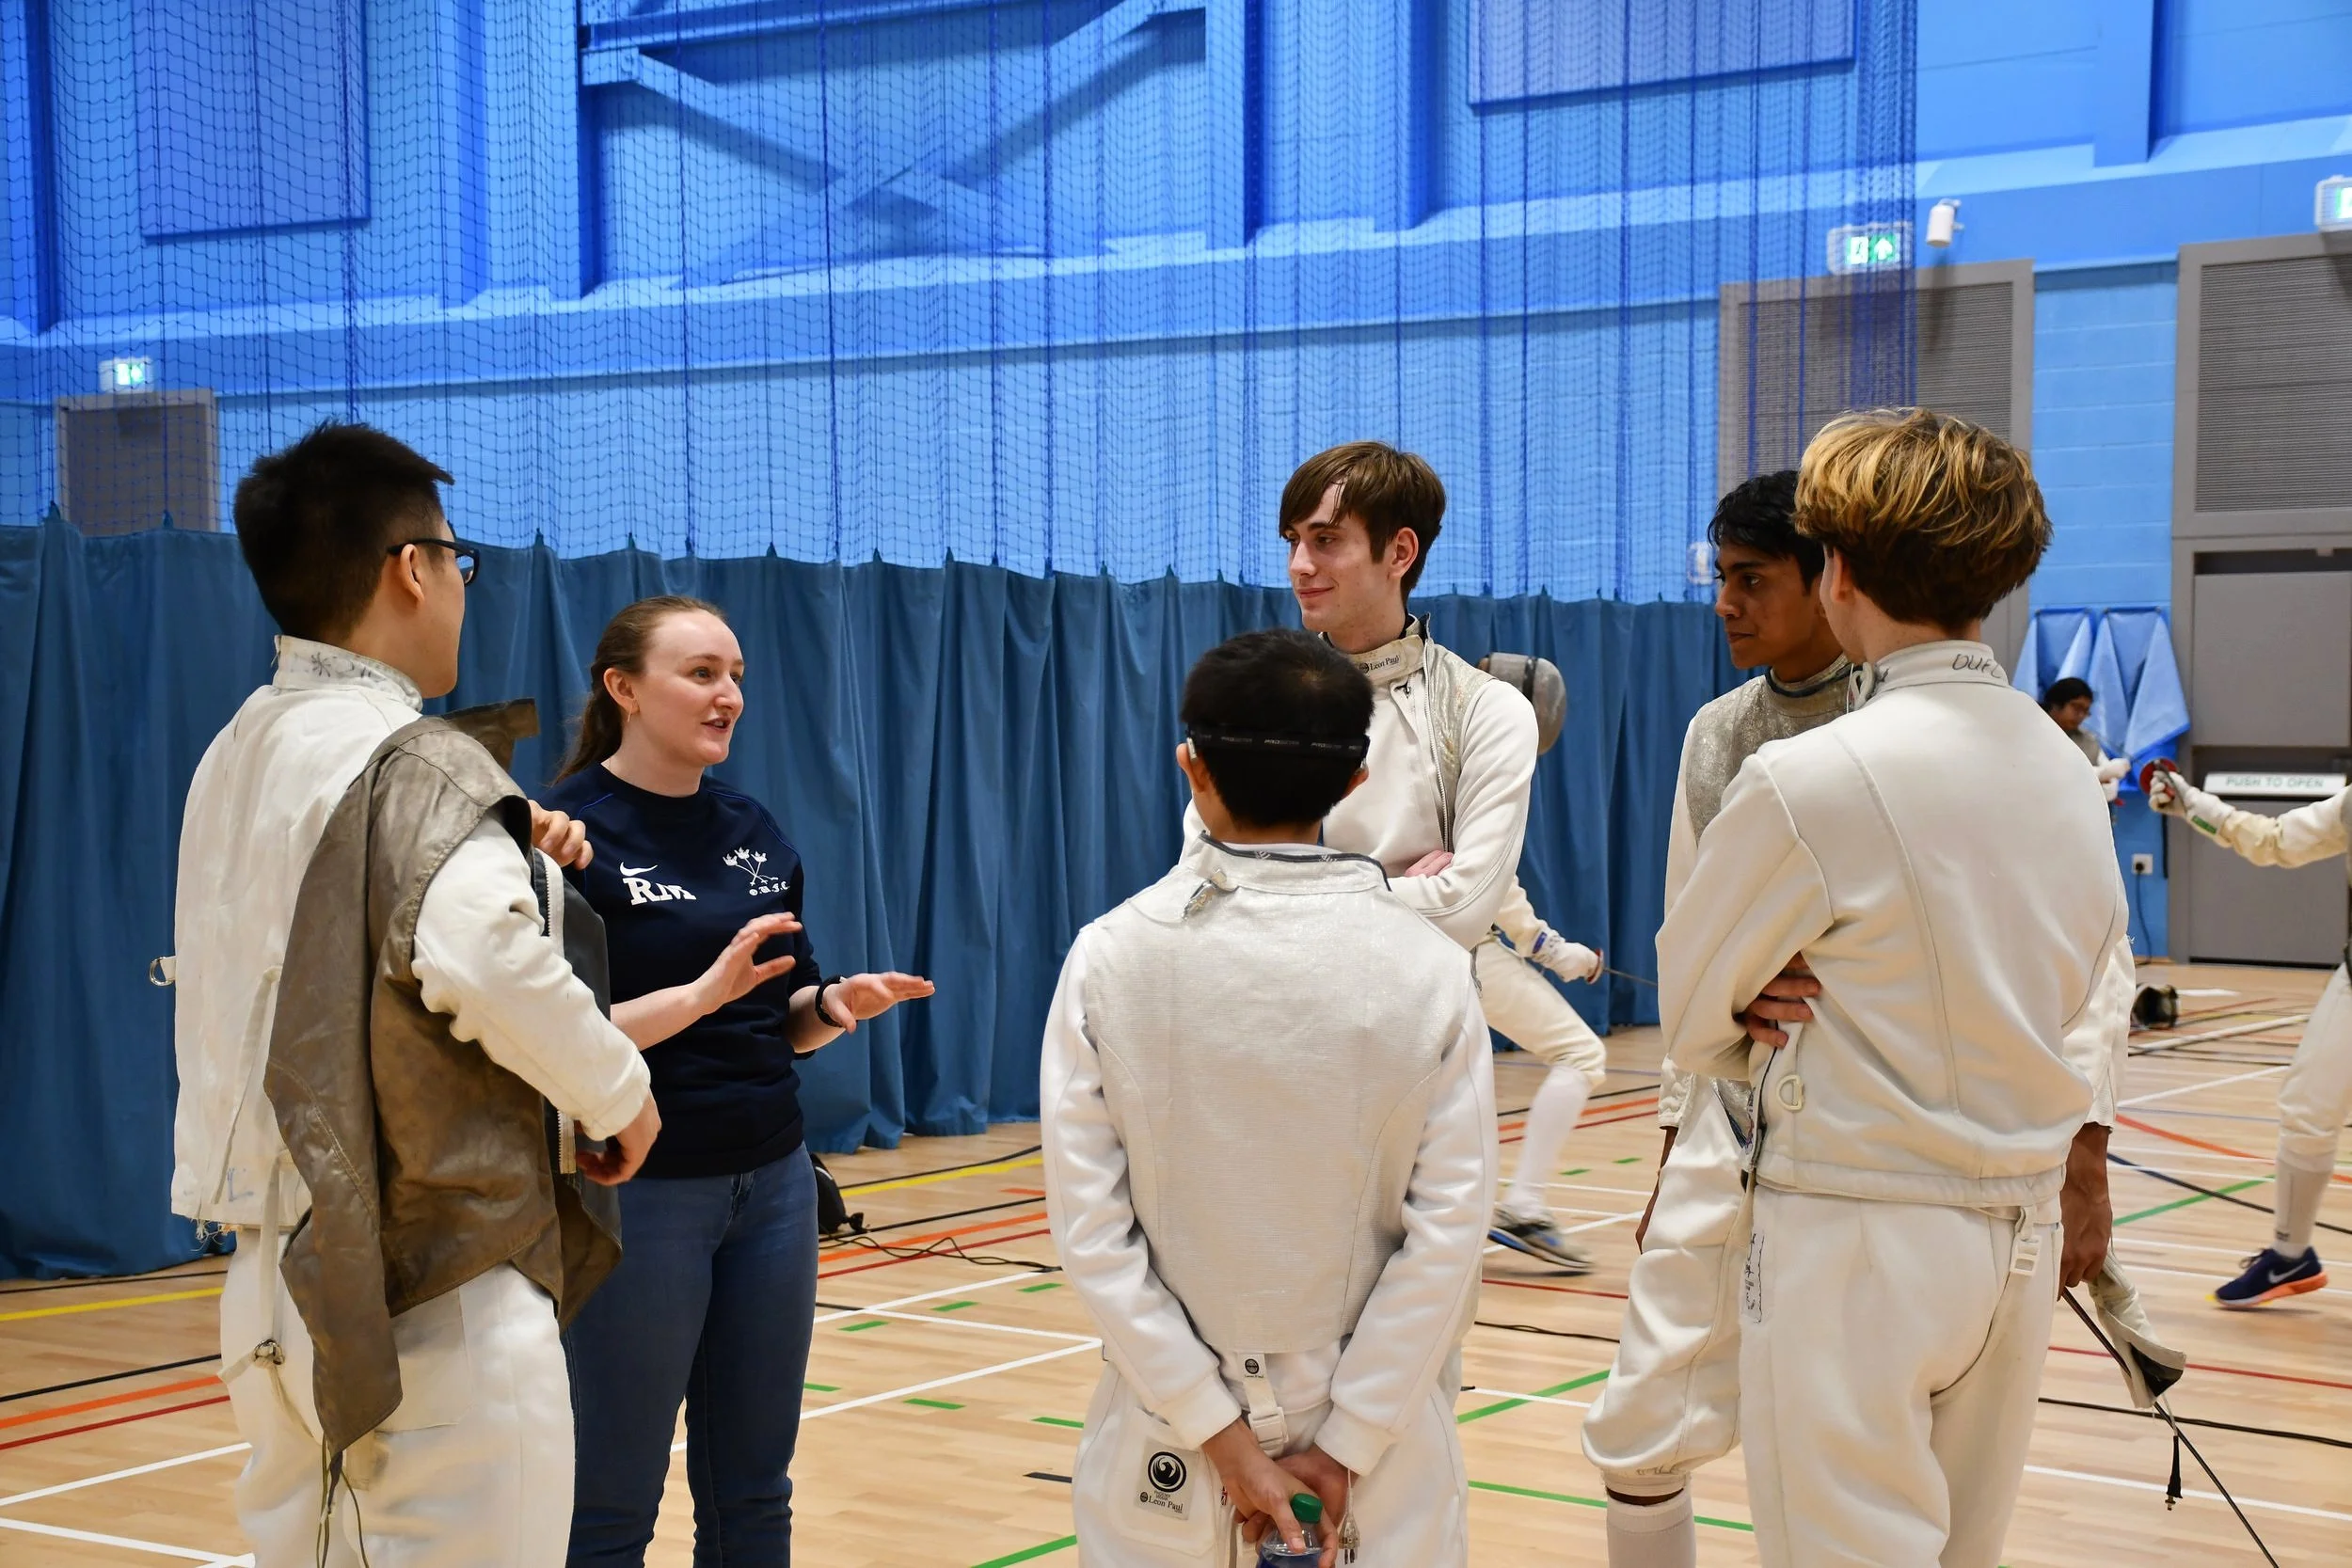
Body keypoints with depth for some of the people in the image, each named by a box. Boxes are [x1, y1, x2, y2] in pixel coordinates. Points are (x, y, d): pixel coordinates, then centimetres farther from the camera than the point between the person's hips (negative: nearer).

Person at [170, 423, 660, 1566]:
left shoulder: (238, 759, 12)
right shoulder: (413, 760, -15)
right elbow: (483, 960, -29)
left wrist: (503, 848, 7)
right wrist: (621, 1094, -15)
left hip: (279, 1285, 9)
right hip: (433, 1300, -8)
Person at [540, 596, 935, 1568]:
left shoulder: (754, 831, 10)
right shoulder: (570, 832, -10)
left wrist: (836, 1004, -6)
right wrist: (702, 993, -27)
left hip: (773, 1183, 6)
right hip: (637, 1195, -6)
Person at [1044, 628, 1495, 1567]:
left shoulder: (1112, 957, -10)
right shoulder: (1427, 968, -9)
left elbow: (1090, 1227, -11)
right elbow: (1448, 1235, -11)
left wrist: (1219, 1435, -9)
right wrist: (1345, 1448, -7)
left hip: (1169, 1430, 0)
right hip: (1373, 1413, 0)